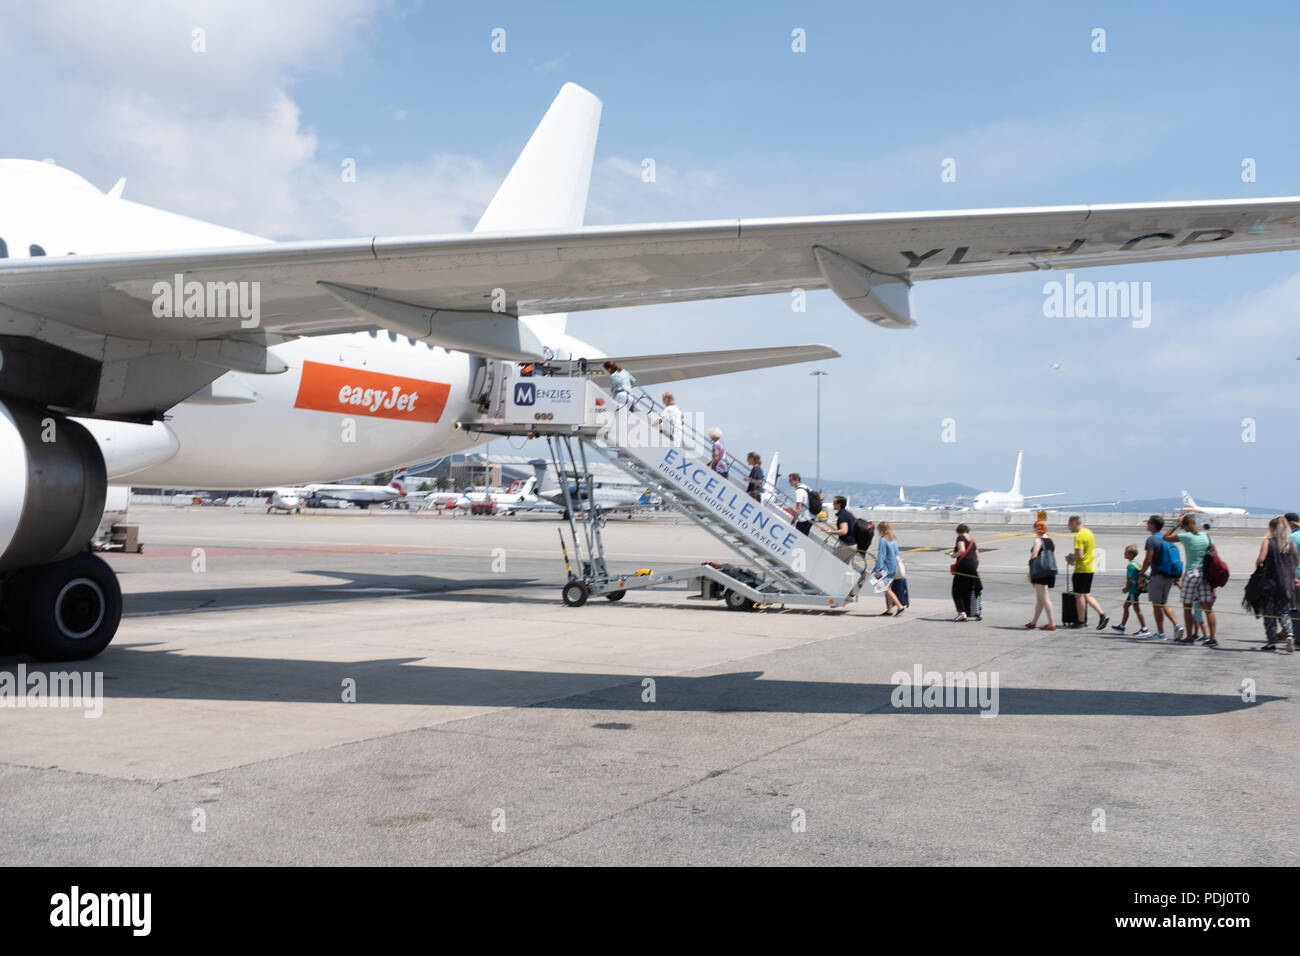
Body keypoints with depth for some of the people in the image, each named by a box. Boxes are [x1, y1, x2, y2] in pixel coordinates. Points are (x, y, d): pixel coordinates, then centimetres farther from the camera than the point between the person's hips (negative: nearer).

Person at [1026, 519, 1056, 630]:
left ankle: (1051, 624, -8)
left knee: (1044, 597, -6)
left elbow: (1033, 556, -15)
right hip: (1050, 572, 9)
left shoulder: (1038, 540, -10)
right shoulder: (1051, 541, 14)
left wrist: (1030, 572, -7)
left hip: (1040, 571, -9)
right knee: (1039, 597, 16)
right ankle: (1034, 622, 25)